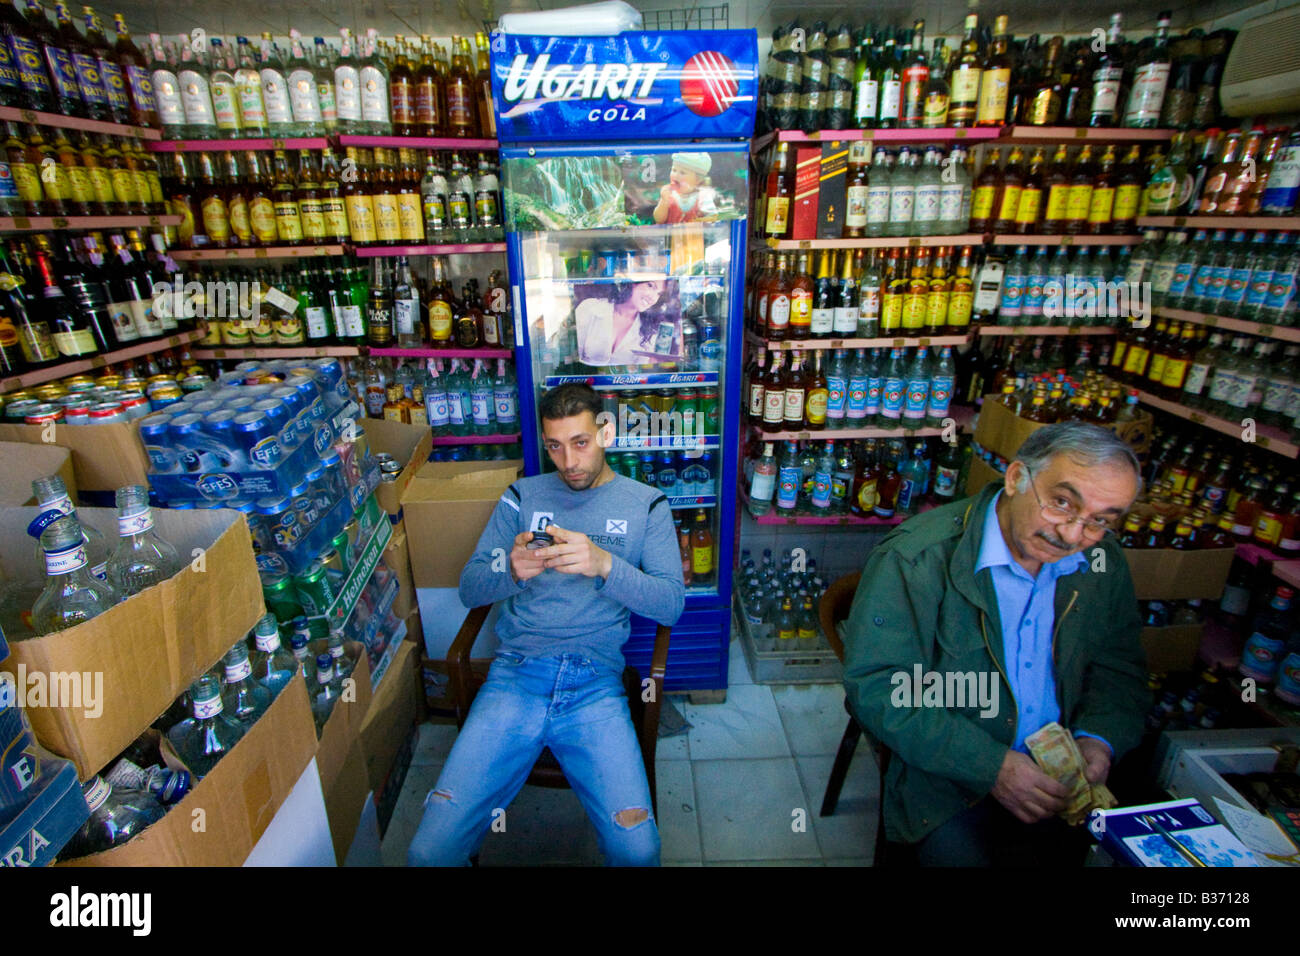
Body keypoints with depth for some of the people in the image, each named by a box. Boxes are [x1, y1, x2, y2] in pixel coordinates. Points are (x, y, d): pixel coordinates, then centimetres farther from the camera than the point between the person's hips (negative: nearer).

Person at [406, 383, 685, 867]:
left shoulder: (646, 505, 8)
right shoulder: (522, 496, 12)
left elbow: (671, 603, -2)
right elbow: (469, 588, 9)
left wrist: (605, 564, -21)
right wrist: (511, 568, -14)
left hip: (595, 684, -1)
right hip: (515, 676, 2)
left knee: (637, 849, -19)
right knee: (430, 851, -10)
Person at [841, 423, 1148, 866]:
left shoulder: (1103, 562, -2)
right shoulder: (917, 558, -22)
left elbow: (1119, 664, 12)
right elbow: (875, 687, -22)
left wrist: (1098, 738, -7)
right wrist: (990, 766, -24)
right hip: (943, 771, -4)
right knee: (961, 854, -22)